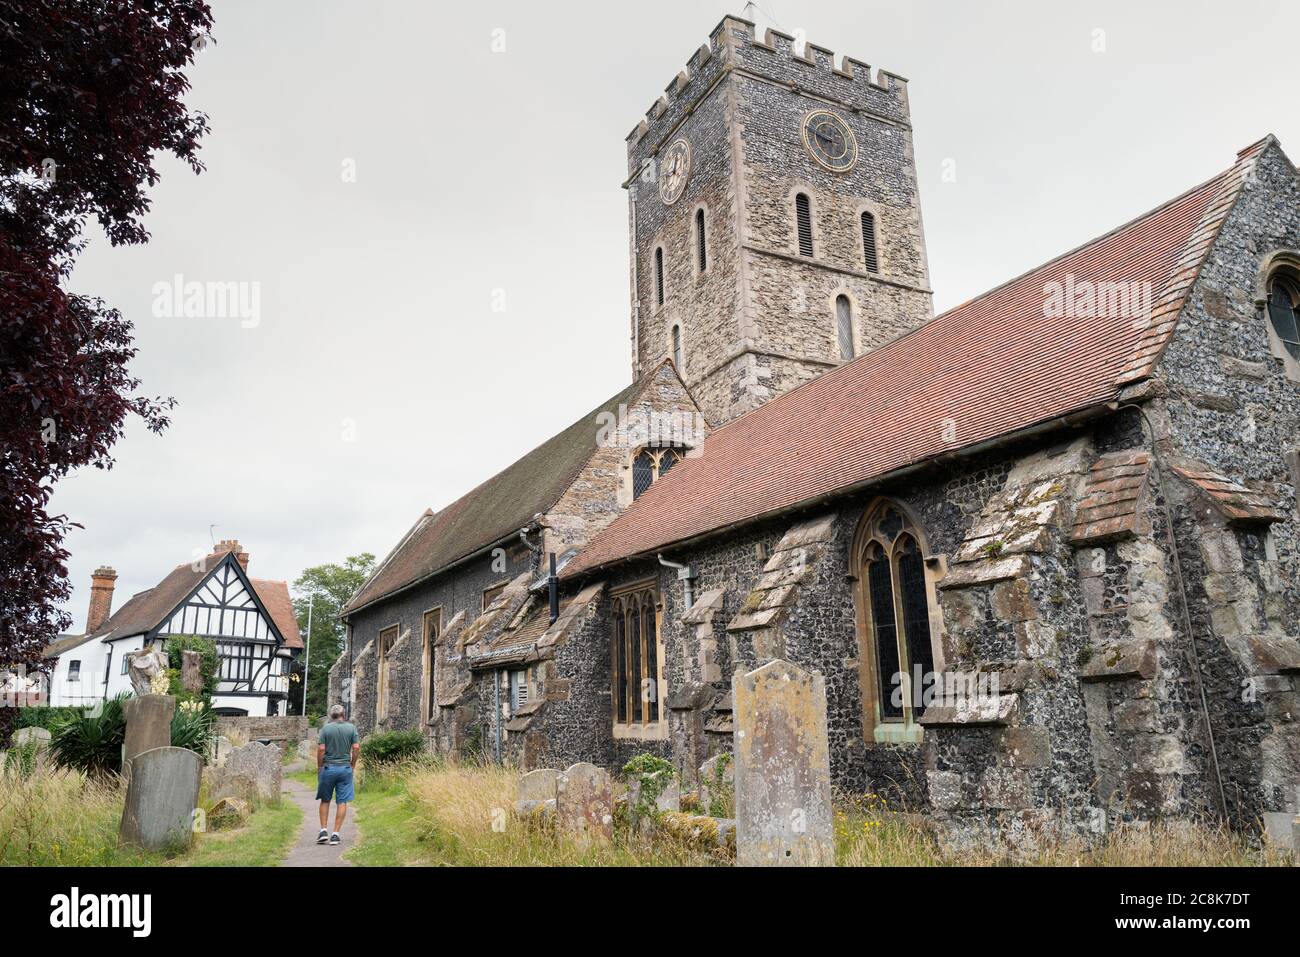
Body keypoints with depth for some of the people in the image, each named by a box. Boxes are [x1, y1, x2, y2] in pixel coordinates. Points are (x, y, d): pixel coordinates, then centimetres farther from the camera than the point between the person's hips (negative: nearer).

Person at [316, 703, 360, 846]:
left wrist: (319, 767, 4)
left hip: (328, 768, 0)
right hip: (345, 768, 1)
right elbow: (356, 747, -4)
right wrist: (353, 764, 8)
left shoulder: (326, 728, -2)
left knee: (325, 800, 14)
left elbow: (321, 749, -7)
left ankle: (324, 830, 11)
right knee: (342, 802, 4)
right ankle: (335, 834, 3)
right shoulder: (351, 727, 1)